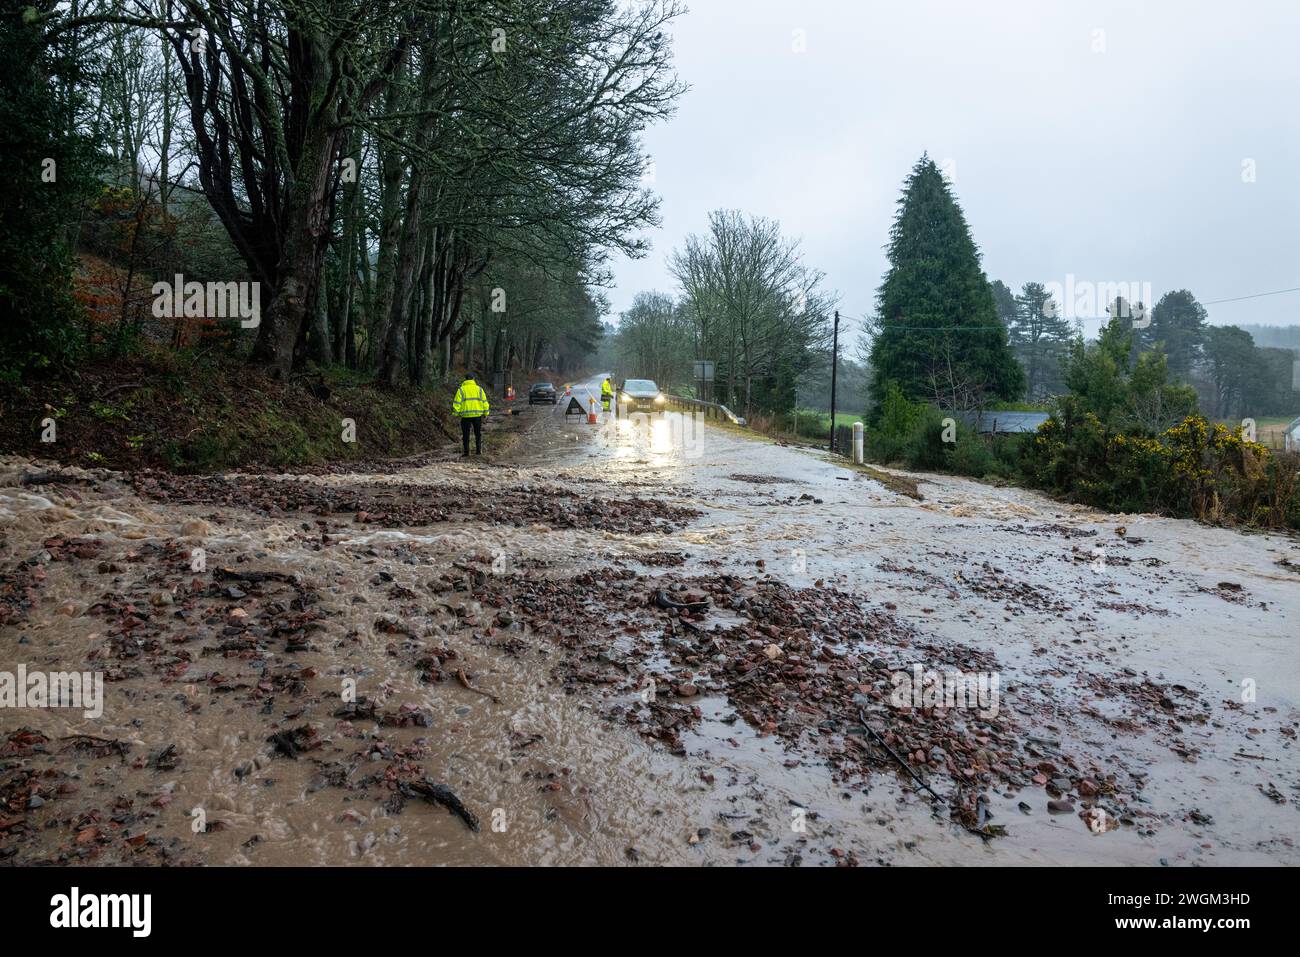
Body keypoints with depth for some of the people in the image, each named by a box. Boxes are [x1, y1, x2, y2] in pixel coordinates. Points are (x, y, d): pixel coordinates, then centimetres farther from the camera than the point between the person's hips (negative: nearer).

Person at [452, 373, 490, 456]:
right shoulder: (479, 389, 4)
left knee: (465, 435, 6)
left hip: (466, 416, -1)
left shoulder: (461, 390, -1)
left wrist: (456, 413, 0)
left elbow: (457, 403, -6)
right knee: (478, 434, 14)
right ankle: (478, 451, 11)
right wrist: (485, 413, 11)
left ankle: (466, 453, 5)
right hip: (477, 415, 2)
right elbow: (484, 402, 4)